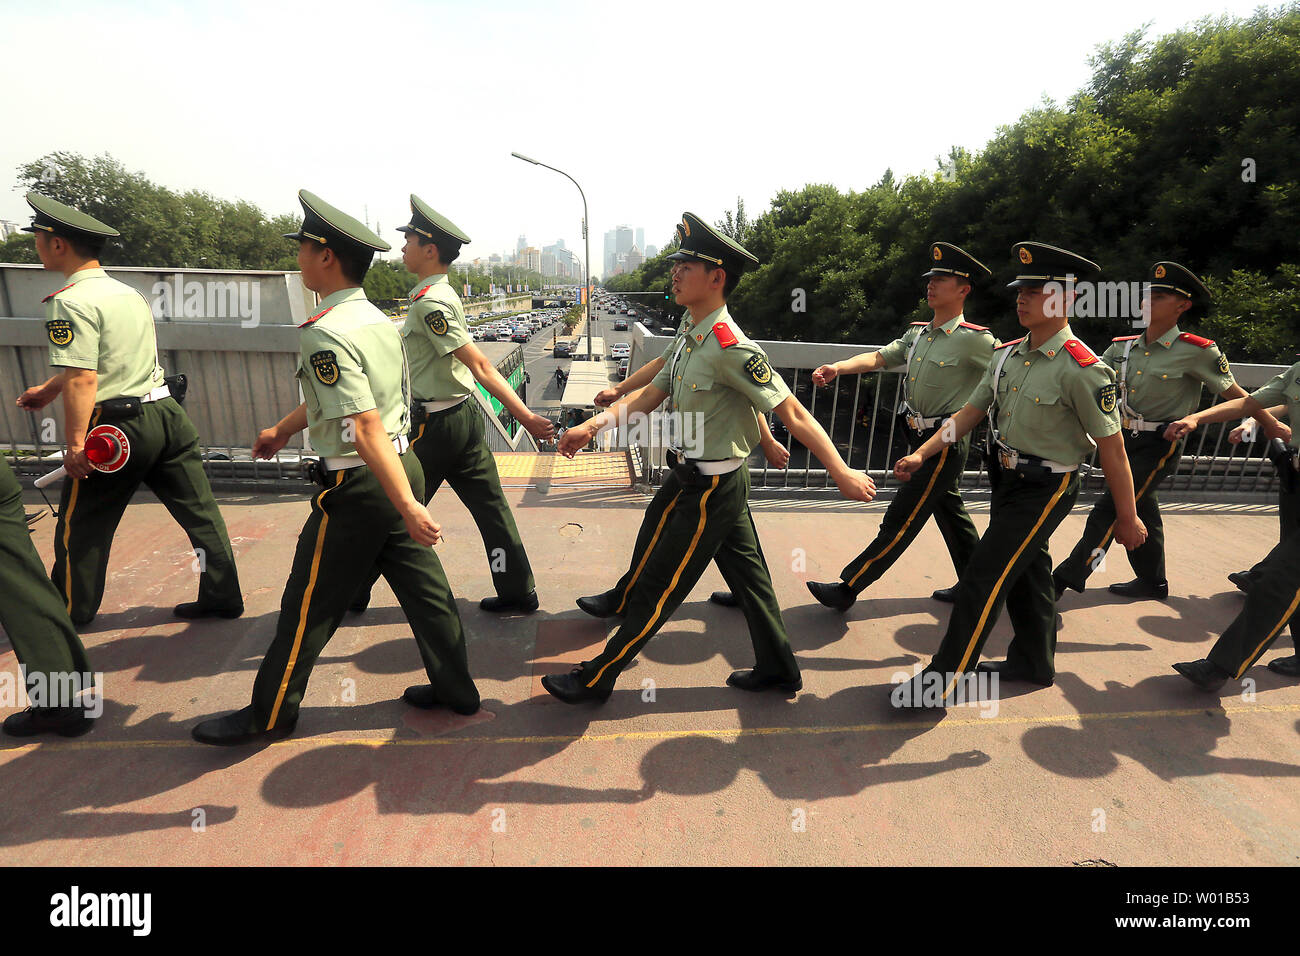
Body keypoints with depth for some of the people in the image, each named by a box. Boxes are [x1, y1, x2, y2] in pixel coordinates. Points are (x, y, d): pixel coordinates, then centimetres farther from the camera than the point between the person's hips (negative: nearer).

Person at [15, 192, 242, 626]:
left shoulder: (70, 302, -12)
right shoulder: (128, 292, 15)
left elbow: (82, 379, -21)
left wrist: (75, 443, -17)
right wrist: (49, 388, 37)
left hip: (119, 425, -7)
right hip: (168, 412, 8)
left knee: (81, 524, 11)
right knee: (199, 510, 9)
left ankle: (71, 610, 27)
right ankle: (222, 596, 16)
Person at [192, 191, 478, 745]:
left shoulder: (325, 334, -19)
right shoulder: (378, 320, 9)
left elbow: (366, 426, -27)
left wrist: (407, 506, -31)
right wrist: (283, 429, 36)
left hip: (358, 485, -8)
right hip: (402, 465, 8)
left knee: (309, 606, 7)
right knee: (423, 587, 15)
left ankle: (270, 716, 25)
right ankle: (455, 689, 26)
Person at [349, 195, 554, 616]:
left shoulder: (429, 303, -17)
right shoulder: (444, 294, 12)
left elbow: (481, 367, -23)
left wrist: (526, 417, -25)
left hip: (435, 424, -9)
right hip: (465, 414, 9)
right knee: (490, 507, 10)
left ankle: (354, 592, 24)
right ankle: (518, 592, 17)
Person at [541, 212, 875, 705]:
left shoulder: (730, 348, -24)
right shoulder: (687, 339, 5)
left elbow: (793, 413, -22)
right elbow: (651, 395, 9)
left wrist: (843, 473, -20)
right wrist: (592, 426, 0)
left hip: (708, 490, -9)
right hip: (691, 478, 9)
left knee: (657, 587, 4)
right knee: (746, 573, 19)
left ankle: (597, 679, 21)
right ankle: (778, 669, 36)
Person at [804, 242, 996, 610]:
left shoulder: (976, 340, -14)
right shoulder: (917, 334, 7)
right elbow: (879, 357, -3)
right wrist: (838, 367, -21)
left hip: (946, 445, -8)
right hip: (922, 440, 8)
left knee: (900, 521, -3)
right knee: (951, 515, 20)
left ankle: (847, 589, 3)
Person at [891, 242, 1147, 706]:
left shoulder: (1082, 369, -20)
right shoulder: (1007, 355, 2)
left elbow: (1112, 448, -15)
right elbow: (969, 412, 7)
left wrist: (1127, 518, -9)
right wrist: (921, 454, -2)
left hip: (1043, 488, -7)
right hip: (1006, 477, 8)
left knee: (983, 578, -8)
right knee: (1025, 570, 20)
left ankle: (942, 682, 2)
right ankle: (1034, 662, 40)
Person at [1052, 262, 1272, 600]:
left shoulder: (1196, 351, -12)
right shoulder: (1123, 347, 3)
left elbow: (1234, 394, -5)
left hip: (1158, 446, -6)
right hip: (1126, 440, 6)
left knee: (1109, 510, -11)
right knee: (1141, 510, 18)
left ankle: (1064, 580, -7)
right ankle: (1152, 582, 35)